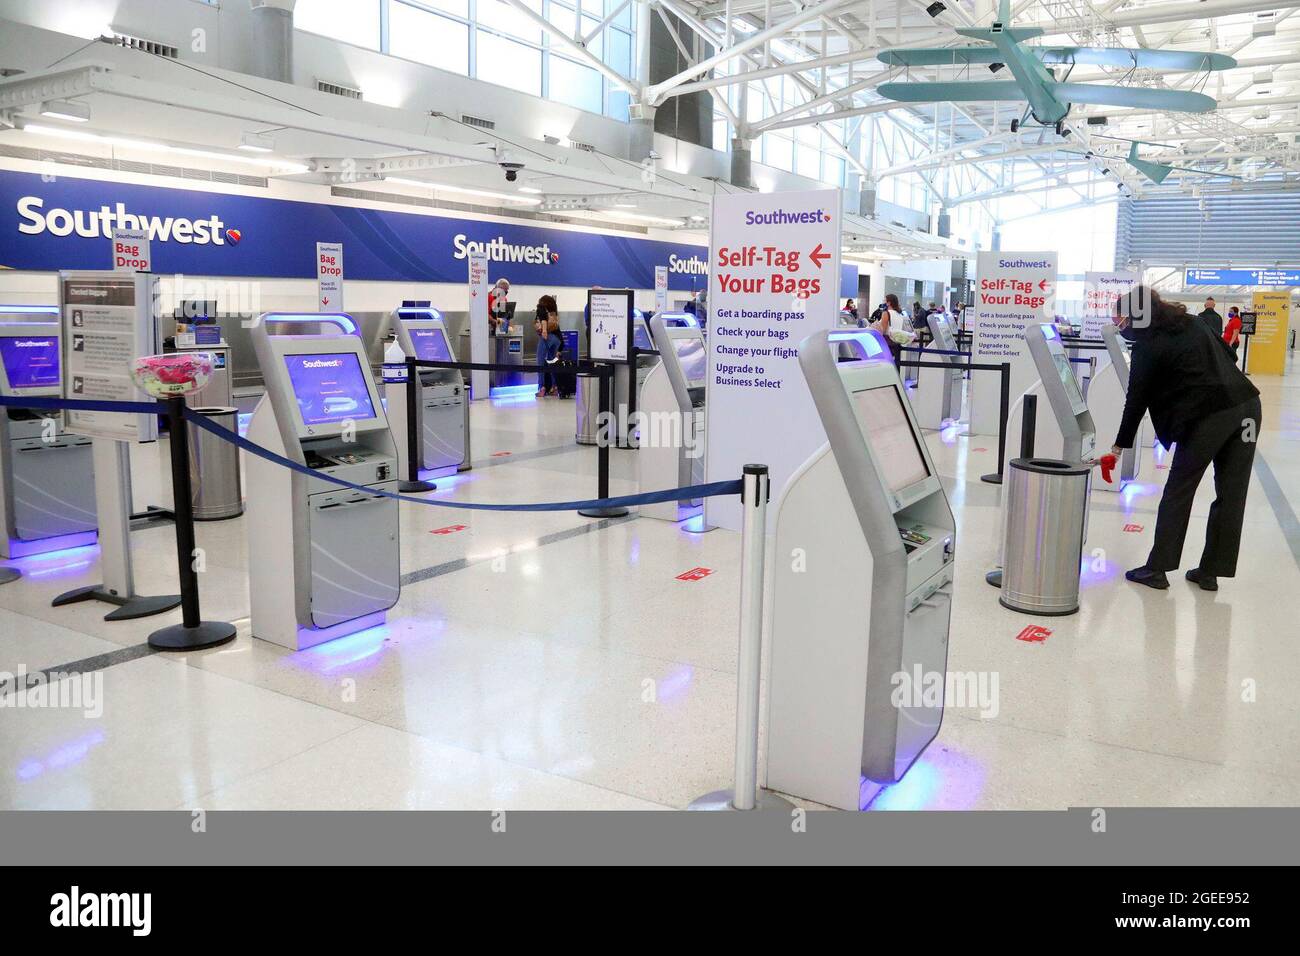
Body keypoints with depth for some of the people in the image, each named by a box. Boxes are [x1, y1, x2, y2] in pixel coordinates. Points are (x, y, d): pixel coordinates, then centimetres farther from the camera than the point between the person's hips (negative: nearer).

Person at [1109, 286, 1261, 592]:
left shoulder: (1147, 347, -4)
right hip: (1246, 406, 7)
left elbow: (1137, 399, -1)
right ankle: (1210, 572, 15)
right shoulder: (1193, 322, 16)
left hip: (1208, 416, -7)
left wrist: (1120, 445, 6)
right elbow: (1228, 356, 19)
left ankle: (1157, 568, 10)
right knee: (1230, 494, 8)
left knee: (1178, 492, 5)